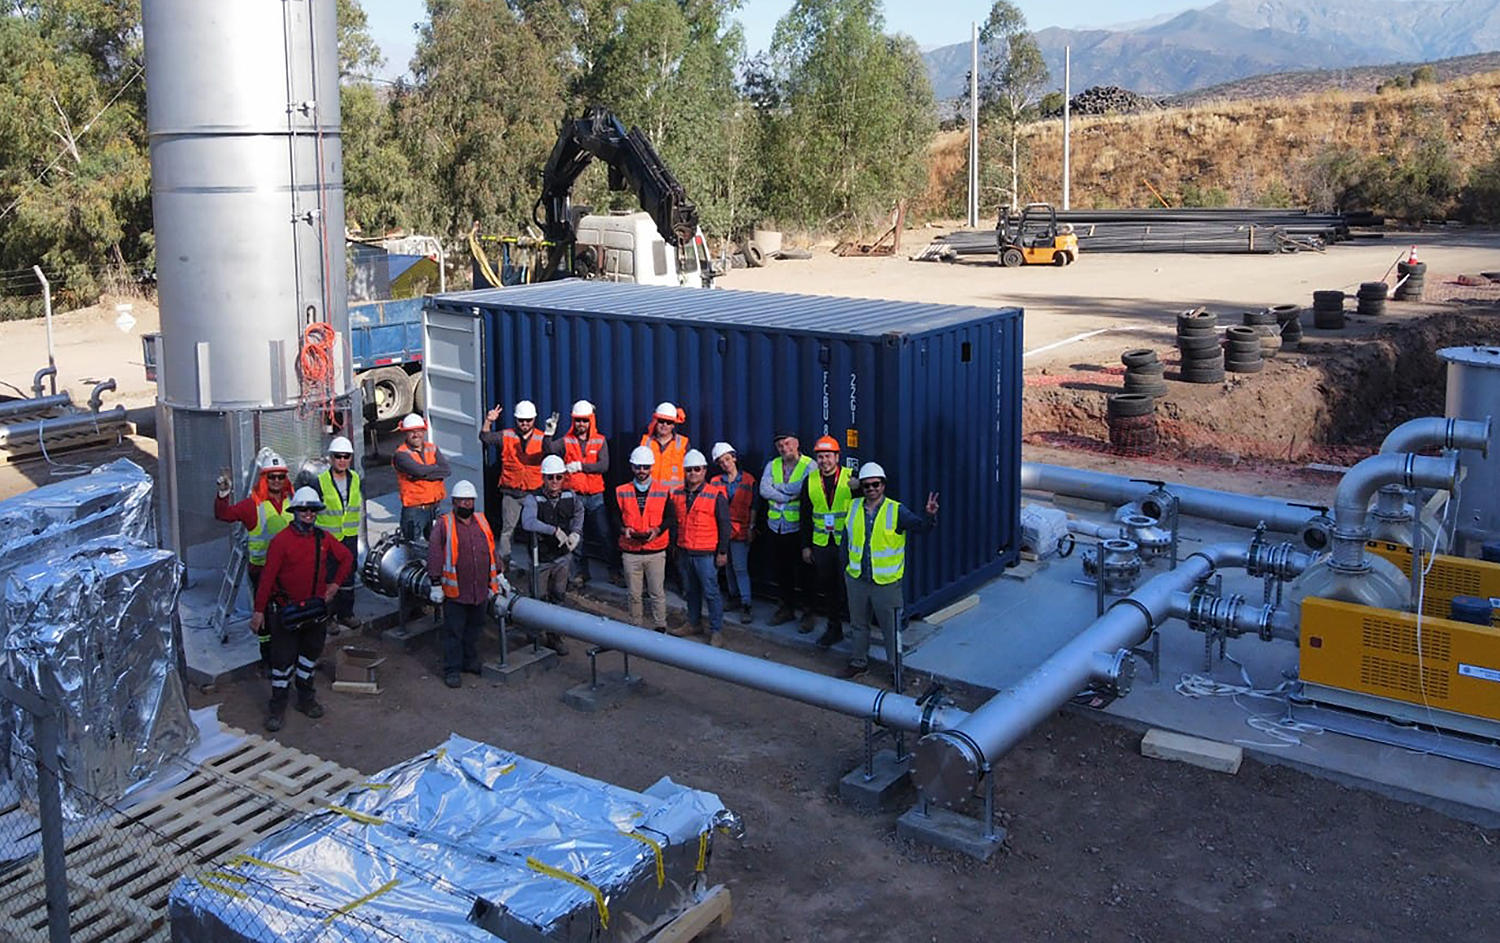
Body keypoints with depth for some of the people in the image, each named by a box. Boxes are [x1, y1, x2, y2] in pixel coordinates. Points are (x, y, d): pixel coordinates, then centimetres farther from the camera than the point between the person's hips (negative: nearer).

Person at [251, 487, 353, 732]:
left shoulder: (324, 539, 3)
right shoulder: (281, 541, -13)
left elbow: (347, 557, 19)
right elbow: (267, 577, -14)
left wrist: (335, 584, 9)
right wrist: (259, 610, -16)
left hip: (316, 609, 5)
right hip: (286, 611, -5)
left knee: (311, 653, 16)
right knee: (283, 658, 1)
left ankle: (305, 697, 32)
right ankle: (278, 706, 13)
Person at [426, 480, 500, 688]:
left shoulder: (482, 522, 10)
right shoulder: (443, 525, -6)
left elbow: (491, 552, 19)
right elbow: (434, 556, -7)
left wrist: (497, 577, 20)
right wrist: (436, 585, -9)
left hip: (480, 591, 5)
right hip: (455, 592, -5)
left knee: (474, 629, 16)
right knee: (454, 632, 2)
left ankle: (470, 662, 31)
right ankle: (452, 670, 11)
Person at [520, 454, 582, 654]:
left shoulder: (570, 497, -3)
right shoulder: (533, 499, -16)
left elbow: (578, 512, 22)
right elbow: (528, 523, -36)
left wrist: (575, 532, 5)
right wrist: (555, 530, -40)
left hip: (562, 556, 3)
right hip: (540, 558, -3)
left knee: (558, 598, 10)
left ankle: (554, 637, 23)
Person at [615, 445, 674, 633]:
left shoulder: (663, 491, 2)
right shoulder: (621, 492, 4)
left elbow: (669, 517, 2)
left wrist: (657, 530, -16)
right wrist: (623, 529, -14)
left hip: (656, 551, -1)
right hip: (630, 552, 1)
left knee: (657, 593, 5)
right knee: (633, 594, 9)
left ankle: (660, 627, 16)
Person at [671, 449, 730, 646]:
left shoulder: (716, 495, -9)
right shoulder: (677, 495, 7)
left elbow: (724, 525, -7)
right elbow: (673, 521, 17)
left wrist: (722, 552, -8)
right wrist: (674, 545, 16)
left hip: (706, 554, -5)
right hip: (684, 552, 5)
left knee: (711, 593, -2)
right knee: (690, 591, 17)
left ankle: (716, 631, 6)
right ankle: (694, 624, 31)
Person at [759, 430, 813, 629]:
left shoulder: (809, 466, -6)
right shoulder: (772, 466, 9)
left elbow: (804, 490, -21)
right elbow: (764, 489, -5)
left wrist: (777, 488, -10)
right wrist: (790, 496, -13)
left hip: (798, 528, -5)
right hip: (776, 526, 5)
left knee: (803, 570, 0)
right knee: (780, 569, 13)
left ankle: (808, 612, 13)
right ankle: (787, 607, 27)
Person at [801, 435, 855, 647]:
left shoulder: (851, 478, -5)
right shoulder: (810, 481, 6)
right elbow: (805, 516, 10)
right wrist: (805, 546, 8)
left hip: (846, 543, -3)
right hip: (821, 544, 3)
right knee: (828, 588, 10)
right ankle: (834, 628, 22)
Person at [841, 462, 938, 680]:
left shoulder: (896, 511, -9)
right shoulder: (853, 507, 2)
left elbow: (921, 527, -17)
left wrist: (930, 516, -37)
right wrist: (845, 566, 12)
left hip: (886, 582, -4)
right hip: (856, 580, 4)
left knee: (891, 628, 4)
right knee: (858, 624, 18)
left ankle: (896, 668, 19)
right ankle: (858, 662, 35)